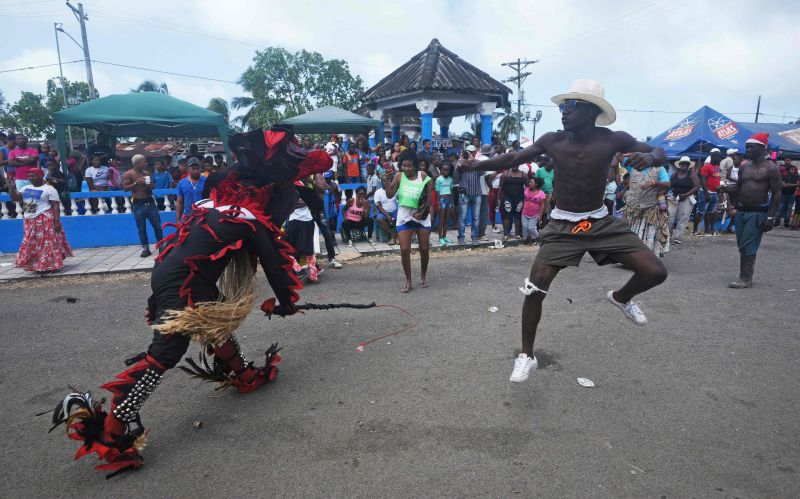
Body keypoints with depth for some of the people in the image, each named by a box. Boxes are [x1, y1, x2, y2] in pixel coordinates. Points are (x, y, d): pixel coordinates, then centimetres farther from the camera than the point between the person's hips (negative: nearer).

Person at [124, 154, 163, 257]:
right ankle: (146, 249, 11)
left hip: (150, 202, 4)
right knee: (141, 228, 4)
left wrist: (150, 186, -2)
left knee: (157, 225, 5)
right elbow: (124, 188, -9)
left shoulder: (146, 173, 10)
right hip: (138, 204, -4)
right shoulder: (129, 174, -5)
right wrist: (136, 183, -20)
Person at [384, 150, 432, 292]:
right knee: (404, 249, -6)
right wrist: (386, 182, -19)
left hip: (421, 216, 0)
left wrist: (422, 211, -13)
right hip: (404, 216, 0)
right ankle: (408, 281, 8)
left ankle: (423, 275, 32)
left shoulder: (423, 176, -3)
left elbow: (428, 196, -3)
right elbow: (390, 195, -4)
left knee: (424, 248, 8)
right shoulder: (399, 176, -2)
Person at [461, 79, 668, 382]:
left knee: (655, 273, -10)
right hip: (562, 226, -1)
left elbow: (660, 154, -1)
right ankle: (526, 356, 8)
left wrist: (649, 157, -26)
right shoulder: (552, 141, -7)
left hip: (601, 222, 1)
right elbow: (513, 158, 3)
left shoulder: (611, 140, -9)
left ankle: (622, 298, 27)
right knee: (534, 289, -11)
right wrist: (479, 164, -10)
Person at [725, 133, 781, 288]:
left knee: (748, 246, -9)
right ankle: (746, 276, 18)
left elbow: (777, 194, -9)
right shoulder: (744, 167, 10)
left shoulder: (771, 168, -7)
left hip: (758, 213, -6)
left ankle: (745, 278, -4)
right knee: (742, 246, 9)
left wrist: (770, 217, -15)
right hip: (741, 211, 6)